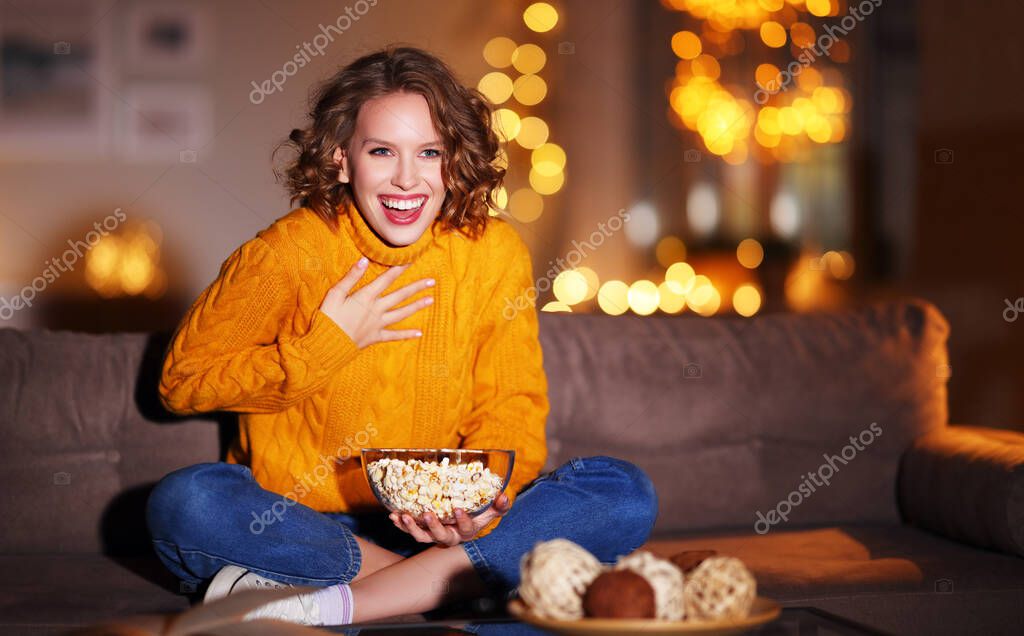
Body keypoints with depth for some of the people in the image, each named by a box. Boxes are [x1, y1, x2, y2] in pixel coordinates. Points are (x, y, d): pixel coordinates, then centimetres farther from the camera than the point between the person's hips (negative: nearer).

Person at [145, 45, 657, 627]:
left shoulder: (494, 252, -4)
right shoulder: (290, 252, -10)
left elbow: (511, 405, 0)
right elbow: (184, 379, -4)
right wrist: (328, 343, -14)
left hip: (440, 525, 2)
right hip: (292, 517, -2)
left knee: (624, 496, -21)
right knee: (183, 503, -31)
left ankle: (328, 605, -26)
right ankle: (447, 582, -22)